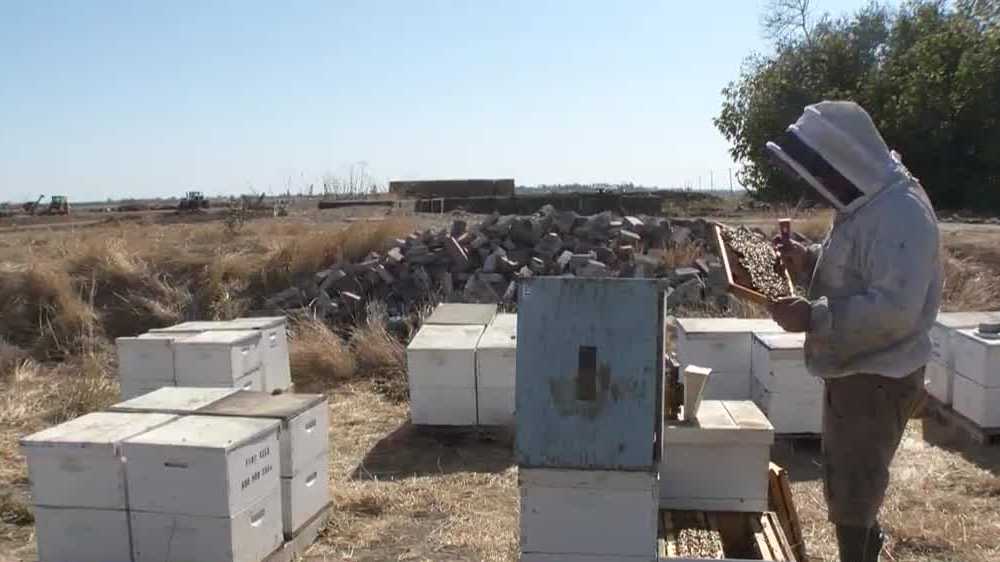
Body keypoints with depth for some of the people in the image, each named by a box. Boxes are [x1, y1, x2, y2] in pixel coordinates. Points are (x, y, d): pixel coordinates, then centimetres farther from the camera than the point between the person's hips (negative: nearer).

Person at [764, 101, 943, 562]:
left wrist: (813, 318, -30)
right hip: (852, 372, 10)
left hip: (877, 380, -10)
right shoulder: (863, 206, 9)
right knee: (847, 489, 25)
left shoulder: (900, 212, -23)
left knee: (853, 501, 3)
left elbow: (895, 309, -31)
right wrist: (808, 260, 3)